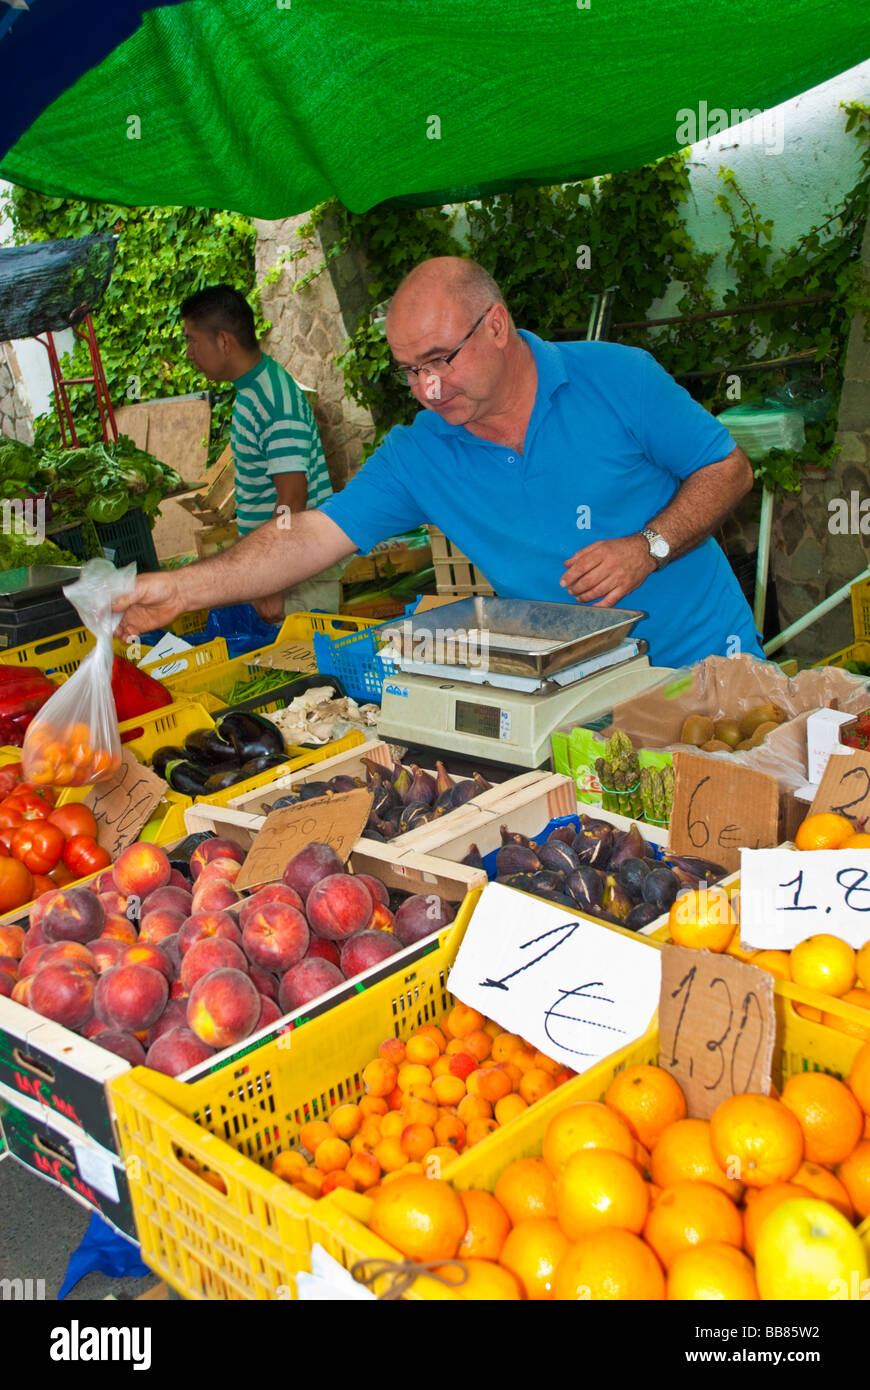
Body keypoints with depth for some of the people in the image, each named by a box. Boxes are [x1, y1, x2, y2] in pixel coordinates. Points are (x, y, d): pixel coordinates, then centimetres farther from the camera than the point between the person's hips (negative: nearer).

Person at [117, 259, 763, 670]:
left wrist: (647, 548, -17)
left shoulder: (616, 377, -7)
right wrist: (182, 589, -15)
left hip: (706, 658, -2)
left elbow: (729, 469, 0)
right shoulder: (417, 455, -1)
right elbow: (311, 537, -5)